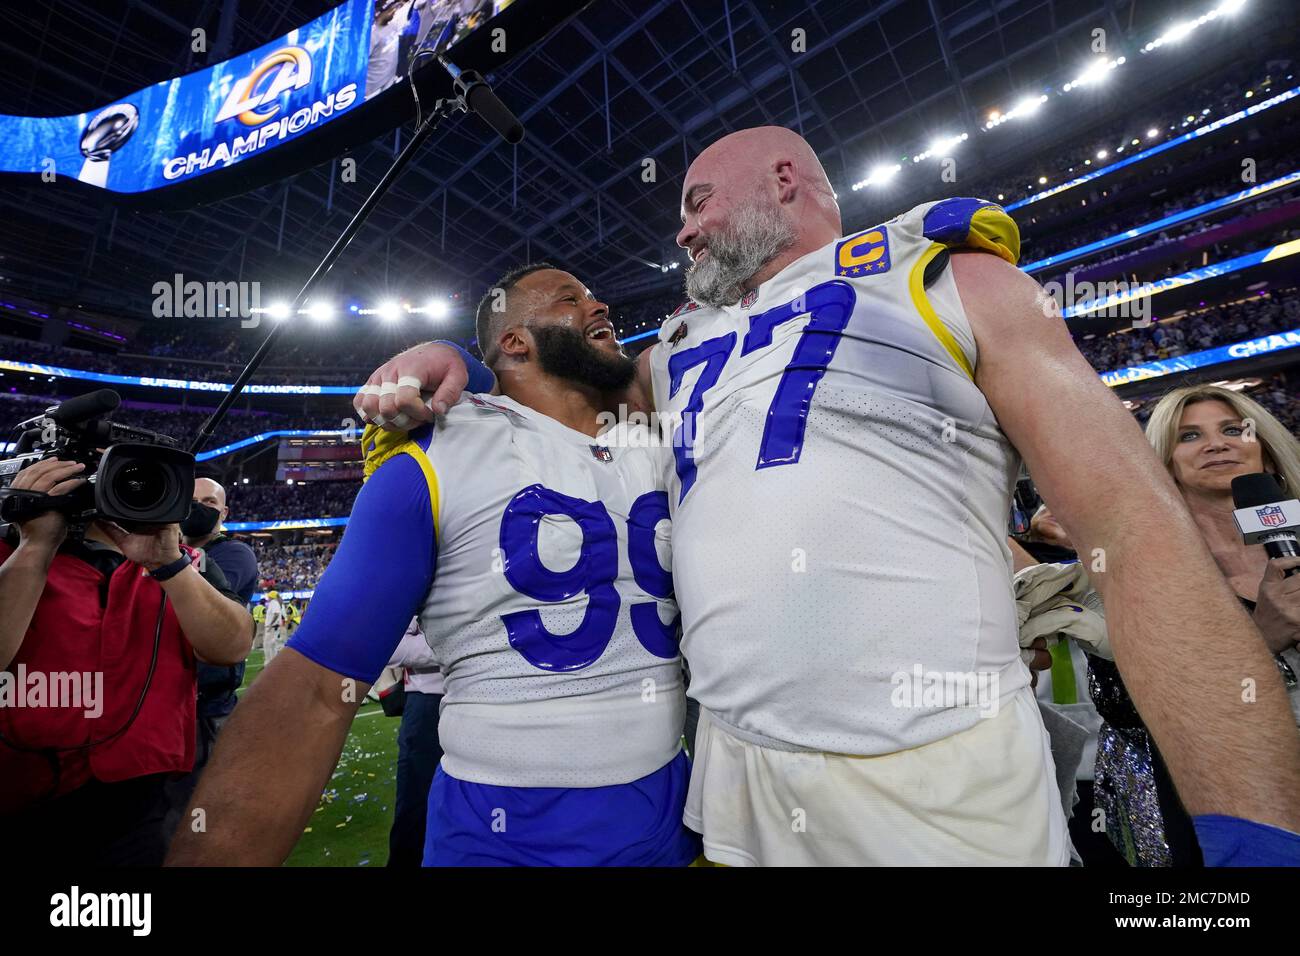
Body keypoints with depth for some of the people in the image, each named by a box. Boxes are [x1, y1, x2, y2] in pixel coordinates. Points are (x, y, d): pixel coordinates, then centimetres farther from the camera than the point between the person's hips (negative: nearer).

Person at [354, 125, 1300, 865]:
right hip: (732, 773, 5)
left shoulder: (955, 283, 1)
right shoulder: (683, 343, 15)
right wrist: (457, 362, 4)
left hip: (943, 779, -3)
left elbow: (1141, 535, -6)